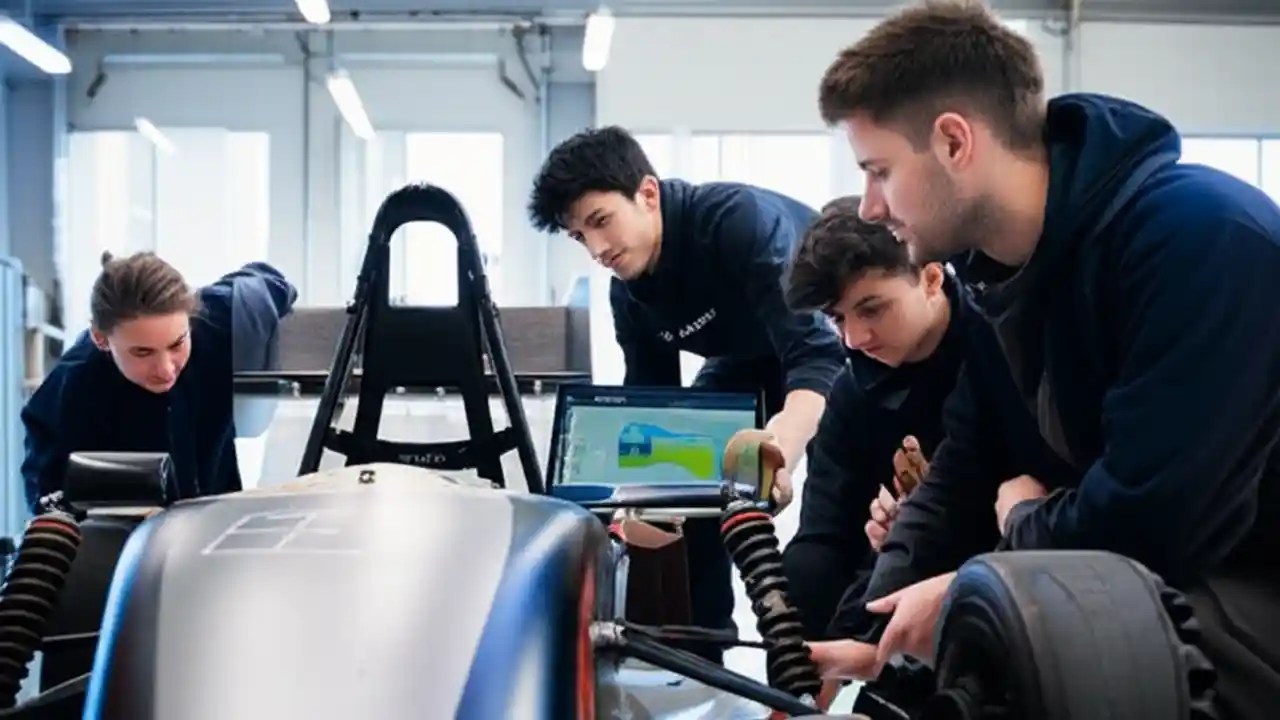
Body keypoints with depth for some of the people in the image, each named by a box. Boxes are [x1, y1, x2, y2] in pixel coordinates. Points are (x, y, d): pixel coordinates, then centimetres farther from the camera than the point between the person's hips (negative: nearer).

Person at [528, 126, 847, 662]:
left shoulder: (740, 219, -38)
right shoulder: (628, 294, -14)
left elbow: (815, 350, -48)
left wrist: (783, 445, -67)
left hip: (839, 334, -7)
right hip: (751, 358, 7)